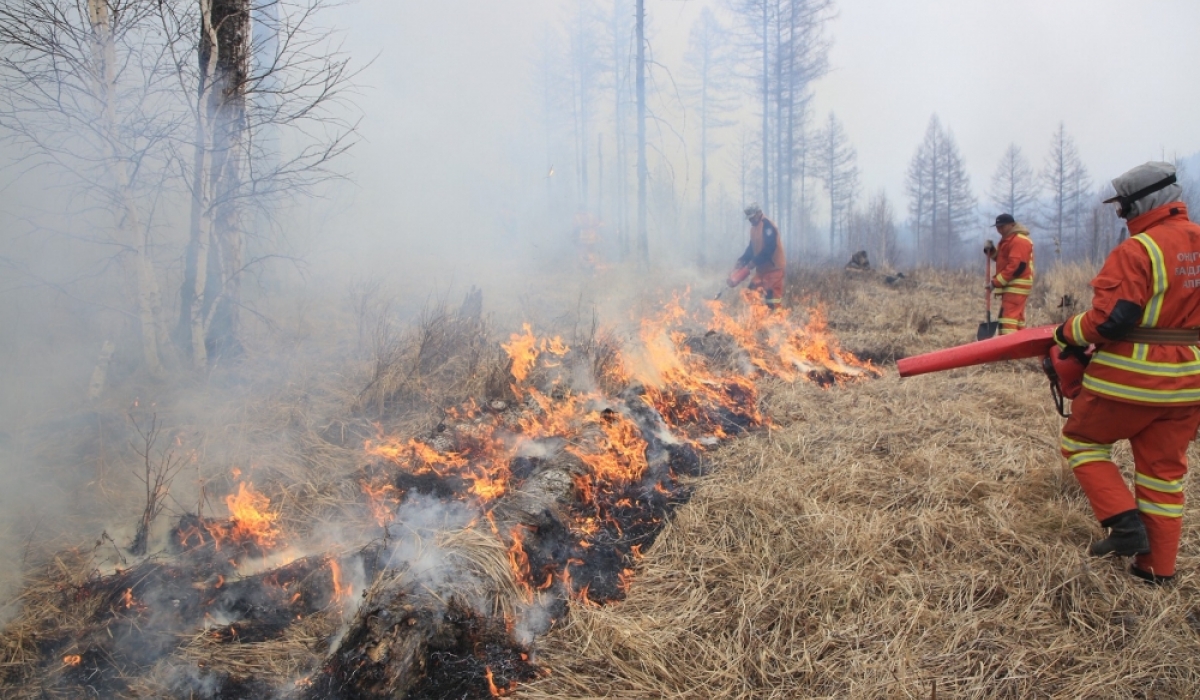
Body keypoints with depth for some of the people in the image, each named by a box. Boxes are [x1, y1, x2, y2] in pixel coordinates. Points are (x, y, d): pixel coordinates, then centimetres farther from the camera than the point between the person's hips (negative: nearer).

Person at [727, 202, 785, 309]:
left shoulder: (767, 226, -17)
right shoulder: (754, 228, 12)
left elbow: (769, 248, -25)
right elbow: (752, 247, 17)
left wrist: (754, 262, -23)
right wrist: (742, 260, 4)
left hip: (773, 266, -9)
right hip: (761, 266, 9)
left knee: (773, 293, -8)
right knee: (754, 291, 9)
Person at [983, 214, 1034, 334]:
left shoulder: (1019, 240, -15)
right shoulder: (1009, 239, 20)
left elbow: (1017, 266, -23)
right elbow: (1001, 258, 28)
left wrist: (997, 282, -21)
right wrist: (991, 250, 6)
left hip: (1016, 286, -11)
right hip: (1011, 285, 11)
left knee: (1008, 316, -18)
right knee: (1017, 317, 13)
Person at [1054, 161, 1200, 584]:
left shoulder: (1137, 252, -19)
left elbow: (1110, 320, -24)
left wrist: (1067, 333, -7)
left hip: (1131, 381, -7)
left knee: (1081, 441, 14)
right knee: (1164, 470, 15)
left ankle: (1124, 522, 2)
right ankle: (1157, 569, 22)